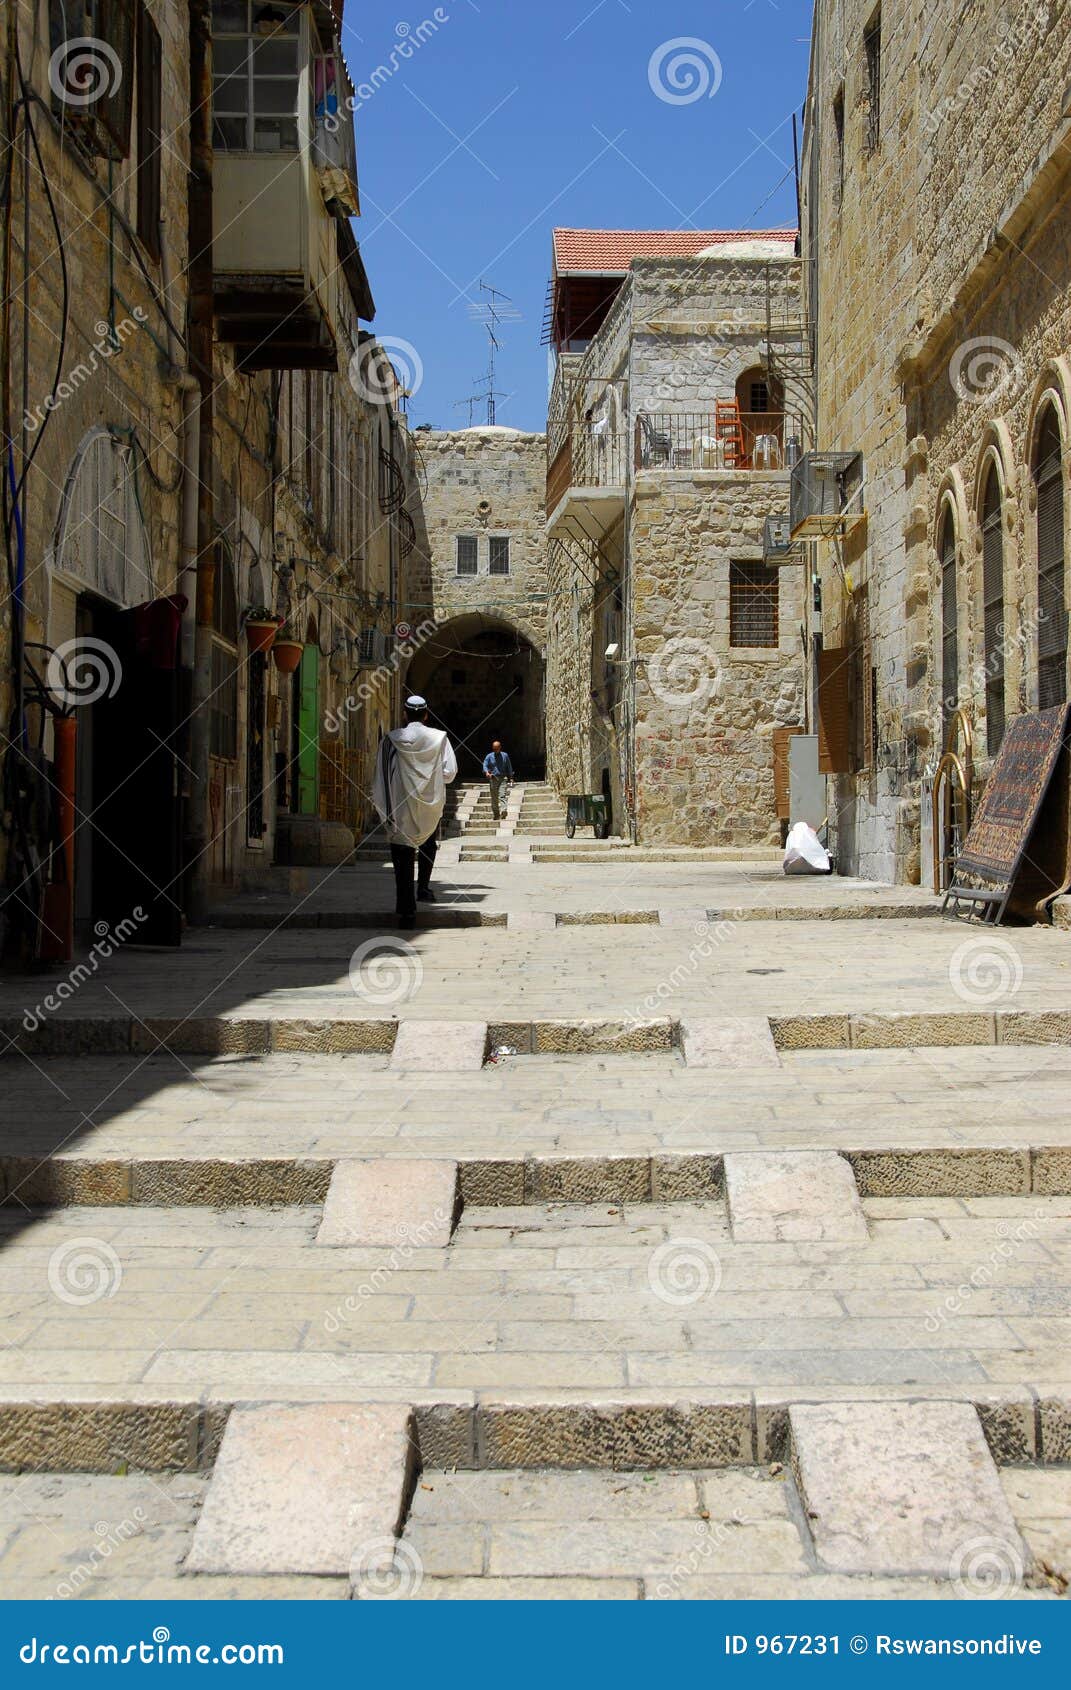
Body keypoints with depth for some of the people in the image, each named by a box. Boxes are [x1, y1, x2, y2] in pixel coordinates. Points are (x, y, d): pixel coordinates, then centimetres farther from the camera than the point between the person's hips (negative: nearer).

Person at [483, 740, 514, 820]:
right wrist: (487, 772, -25)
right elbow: (485, 765, -3)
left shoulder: (505, 755, 7)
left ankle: (502, 811, -31)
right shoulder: (489, 756, 5)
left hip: (502, 778, -1)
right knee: (494, 798, 5)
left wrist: (510, 777, 12)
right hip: (493, 778, 1)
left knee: (501, 795, -18)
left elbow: (509, 766, 15)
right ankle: (495, 814, 14)